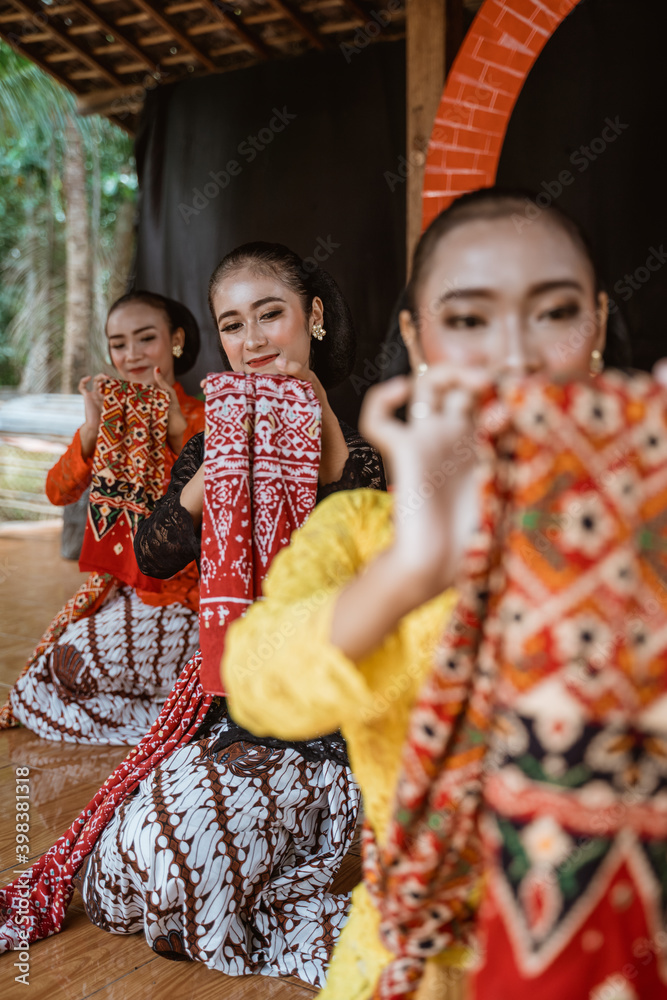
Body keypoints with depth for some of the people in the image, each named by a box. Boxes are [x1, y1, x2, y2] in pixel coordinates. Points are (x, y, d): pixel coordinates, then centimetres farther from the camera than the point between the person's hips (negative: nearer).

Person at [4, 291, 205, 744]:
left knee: (74, 663, -14)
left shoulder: (199, 417, -10)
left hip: (179, 585, -7)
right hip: (119, 584, 7)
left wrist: (177, 428, -30)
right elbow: (59, 493, -4)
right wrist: (92, 427, -18)